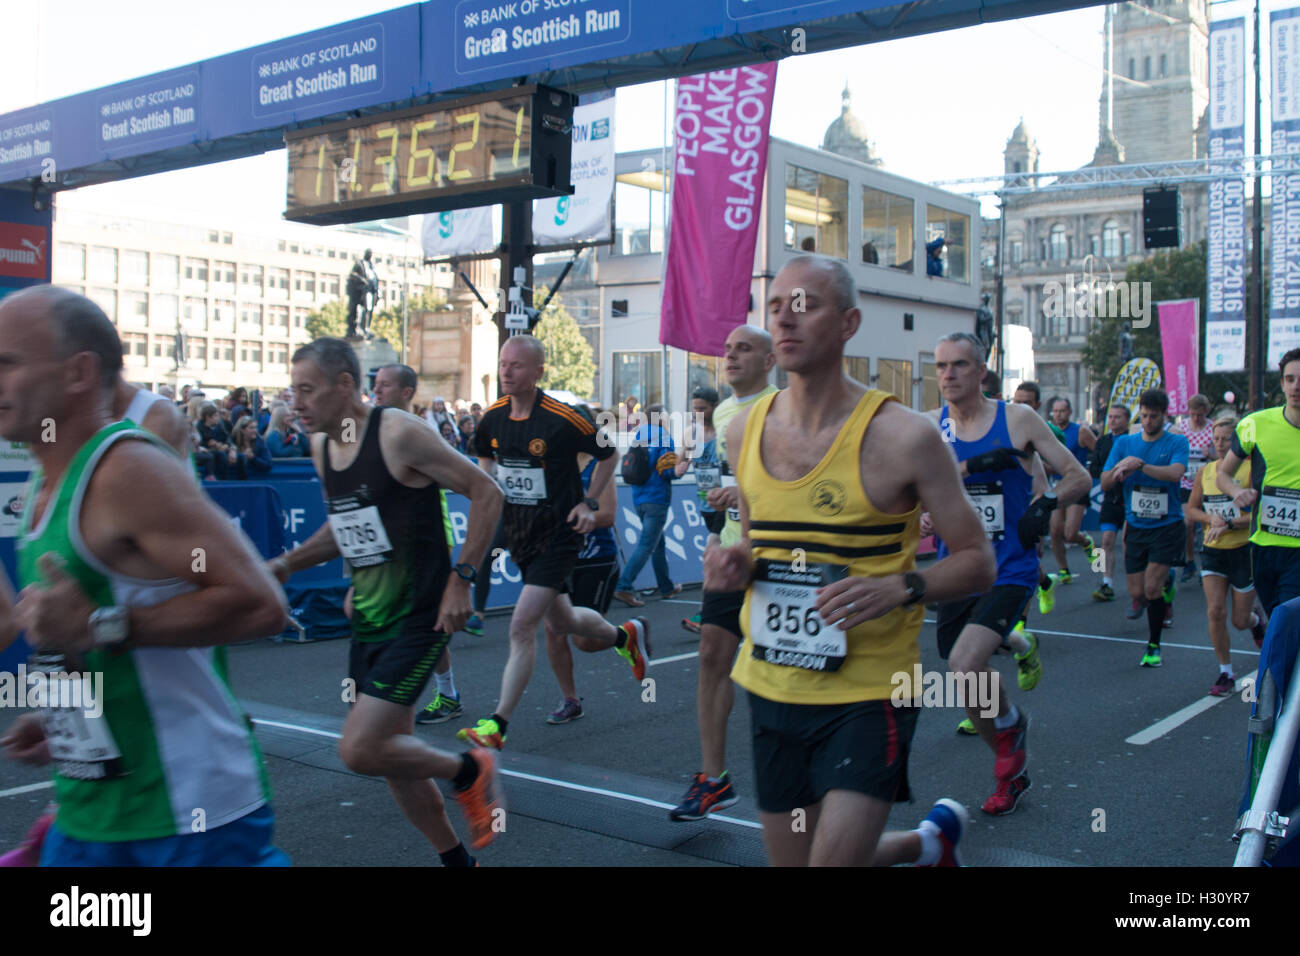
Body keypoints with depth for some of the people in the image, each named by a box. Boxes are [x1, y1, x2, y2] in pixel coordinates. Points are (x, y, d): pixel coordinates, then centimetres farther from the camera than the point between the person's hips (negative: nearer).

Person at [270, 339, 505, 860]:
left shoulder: (400, 434, -17)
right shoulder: (322, 449, 7)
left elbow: (485, 492, -13)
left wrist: (460, 577, -17)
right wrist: (285, 564, 10)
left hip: (418, 619, -8)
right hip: (368, 621, 8)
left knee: (359, 750, -15)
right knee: (392, 755, 14)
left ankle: (469, 770, 10)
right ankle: (457, 860, 33)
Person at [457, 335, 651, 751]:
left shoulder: (562, 418, -18)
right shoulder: (492, 417, -1)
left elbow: (608, 454, -3)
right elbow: (486, 458, 21)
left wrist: (589, 503, -7)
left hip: (558, 534, -7)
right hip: (518, 531, 7)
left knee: (521, 627, -13)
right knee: (560, 620, 21)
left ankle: (497, 724, -5)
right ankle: (625, 635, 49)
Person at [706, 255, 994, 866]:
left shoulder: (903, 437, -13)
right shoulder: (744, 431, 2)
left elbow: (978, 562, -6)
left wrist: (902, 588, -24)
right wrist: (736, 566, -5)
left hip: (868, 693, -5)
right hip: (771, 688, 6)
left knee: (832, 857, -9)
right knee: (792, 859, 15)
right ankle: (929, 841, 45)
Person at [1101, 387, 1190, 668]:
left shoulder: (1176, 443, -5)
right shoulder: (1124, 443, 5)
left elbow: (1175, 473, -25)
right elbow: (1105, 484, 1)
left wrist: (1139, 465, -35)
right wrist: (1119, 470, -20)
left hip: (1167, 526, -4)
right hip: (1136, 526, 4)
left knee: (1151, 588, -14)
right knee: (1137, 593, 5)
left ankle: (1154, 645, 6)